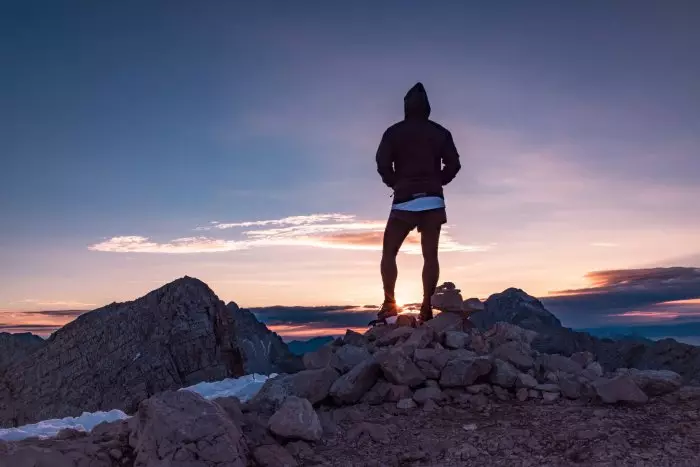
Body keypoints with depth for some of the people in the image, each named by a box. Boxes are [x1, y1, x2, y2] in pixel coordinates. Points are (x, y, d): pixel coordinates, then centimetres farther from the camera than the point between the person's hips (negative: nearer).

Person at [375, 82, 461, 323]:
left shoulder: (394, 132, 4)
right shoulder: (440, 132, 10)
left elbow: (382, 163, -6)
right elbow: (453, 164, 3)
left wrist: (394, 183, 10)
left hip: (404, 200, -2)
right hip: (433, 200, 2)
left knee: (389, 252, 6)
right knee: (430, 255, 2)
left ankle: (389, 303, -4)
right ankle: (427, 308, -4)